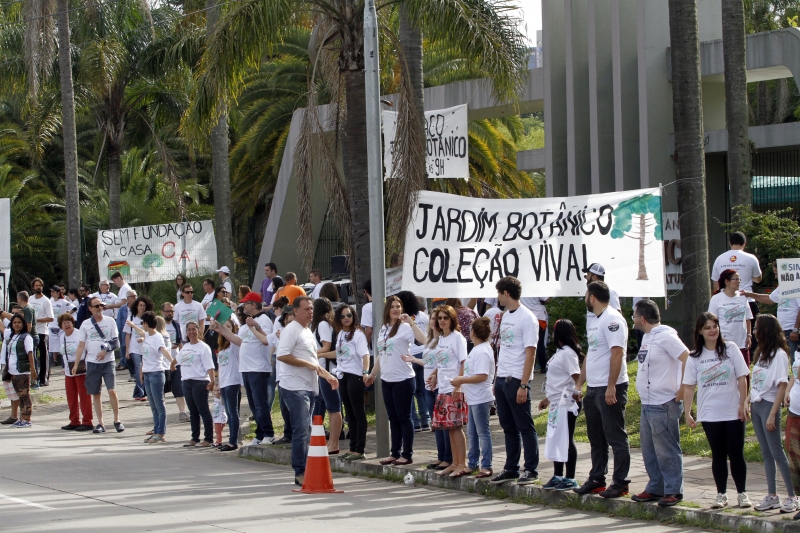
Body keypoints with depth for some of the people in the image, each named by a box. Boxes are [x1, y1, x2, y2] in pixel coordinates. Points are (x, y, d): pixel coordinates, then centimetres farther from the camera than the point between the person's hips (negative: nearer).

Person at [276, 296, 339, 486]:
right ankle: (300, 472, -10)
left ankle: (306, 470, 14)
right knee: (301, 431, -12)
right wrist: (308, 364, -17)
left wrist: (327, 375, 20)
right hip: (295, 388, -9)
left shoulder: (308, 332, 20)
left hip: (309, 387, 9)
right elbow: (282, 355, -21)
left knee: (306, 431, 10)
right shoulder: (291, 330, -9)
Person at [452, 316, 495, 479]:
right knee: (472, 433, 16)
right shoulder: (477, 349, 14)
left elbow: (482, 376, -26)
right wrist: (462, 381, 14)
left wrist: (462, 380, -19)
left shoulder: (482, 351, -18)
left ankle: (486, 466, -1)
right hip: (473, 398, 11)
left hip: (481, 398, -11)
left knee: (483, 432, -5)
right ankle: (472, 464, 24)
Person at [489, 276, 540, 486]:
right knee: (508, 427, 12)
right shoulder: (505, 316, 15)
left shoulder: (527, 318, -11)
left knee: (525, 427, -2)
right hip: (502, 379, 8)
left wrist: (523, 385, -19)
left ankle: (531, 470, 3)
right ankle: (511, 469, 18)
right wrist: (497, 379, 15)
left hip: (517, 380, -8)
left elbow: (530, 354, -15)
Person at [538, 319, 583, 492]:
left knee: (567, 440, -4)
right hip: (557, 403, 10)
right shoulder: (560, 352, 15)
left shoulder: (568, 353, -15)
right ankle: (557, 476, 22)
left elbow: (576, 377, -22)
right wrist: (548, 398, 26)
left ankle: (570, 479, 1)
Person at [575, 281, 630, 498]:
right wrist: (579, 384, 20)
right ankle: (597, 479, 23)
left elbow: (617, 354, -21)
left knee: (616, 437, -4)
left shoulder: (612, 319, -14)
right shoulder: (592, 320, 17)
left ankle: (620, 483, 0)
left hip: (610, 389, -10)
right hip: (593, 388, 10)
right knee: (596, 438, 15)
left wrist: (611, 387, -24)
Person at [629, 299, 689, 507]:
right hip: (647, 404, 10)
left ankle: (673, 491, 2)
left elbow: (688, 359, -22)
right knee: (649, 450, 13)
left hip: (664, 404, -10)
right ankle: (656, 488, 22)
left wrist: (683, 389, -19)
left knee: (667, 450, -4)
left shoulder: (665, 336, -15)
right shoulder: (647, 336, 14)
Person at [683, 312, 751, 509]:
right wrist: (687, 414, -2)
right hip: (709, 415, 1)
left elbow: (742, 378, -1)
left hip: (733, 412, -1)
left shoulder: (730, 349, -1)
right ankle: (721, 494, 13)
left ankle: (742, 493, 11)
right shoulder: (694, 357, 2)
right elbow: (688, 386, 3)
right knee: (718, 455, 6)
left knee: (736, 454, 1)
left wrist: (743, 404, -6)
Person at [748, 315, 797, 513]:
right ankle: (772, 496, 12)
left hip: (768, 405, -8)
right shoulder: (761, 353, 14)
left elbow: (782, 386, -14)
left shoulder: (779, 354, -11)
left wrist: (772, 414, -18)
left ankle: (792, 497, -2)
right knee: (766, 454, 9)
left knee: (777, 452, -7)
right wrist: (748, 404, 7)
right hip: (756, 405, 8)